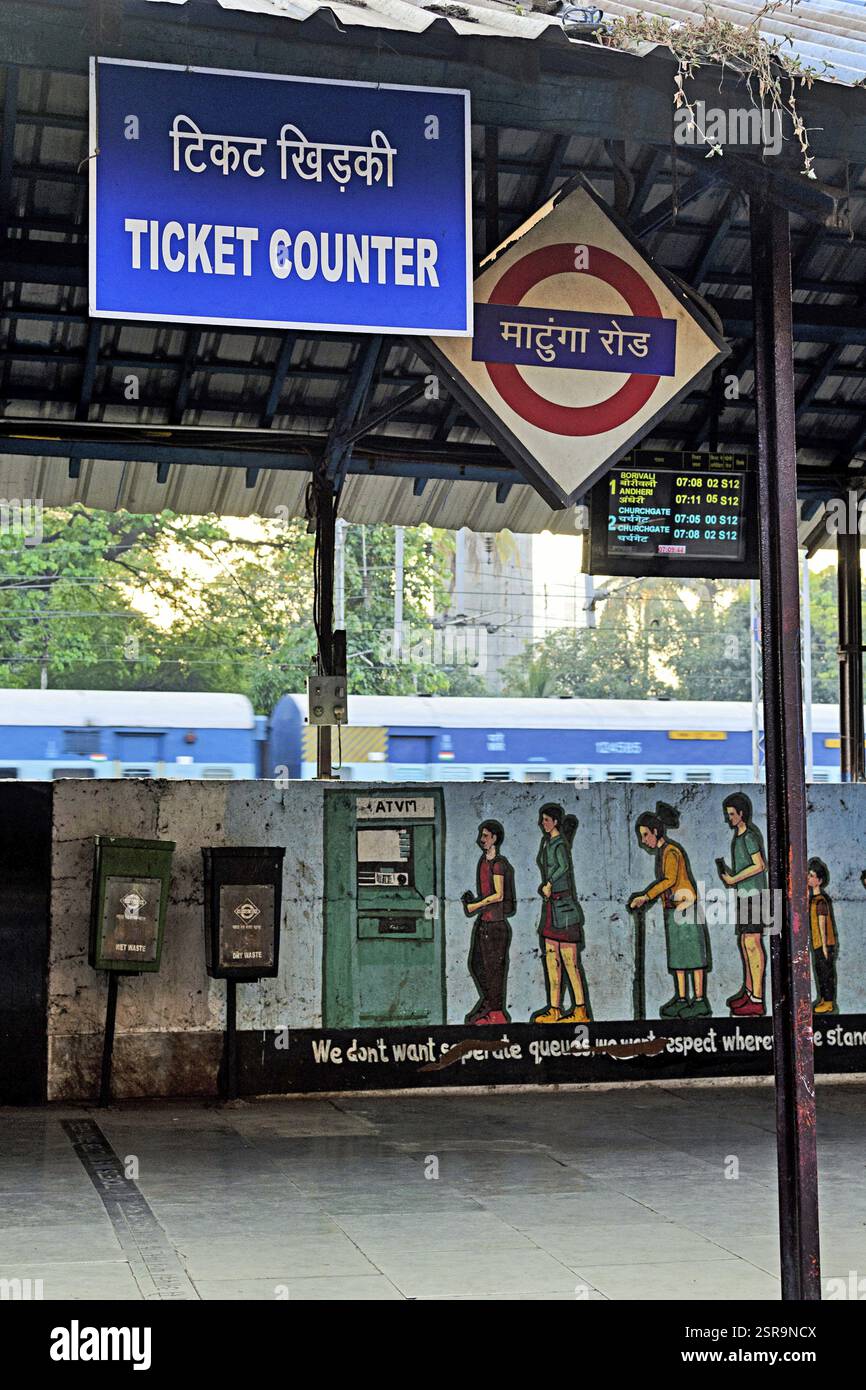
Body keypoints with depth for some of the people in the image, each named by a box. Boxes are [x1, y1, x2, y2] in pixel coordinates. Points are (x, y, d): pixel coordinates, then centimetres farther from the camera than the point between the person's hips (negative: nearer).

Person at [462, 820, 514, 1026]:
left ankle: (496, 1013, 6)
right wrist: (472, 900, 5)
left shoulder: (498, 863, -14)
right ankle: (489, 1001, 29)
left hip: (495, 920, -9)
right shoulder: (483, 861, 12)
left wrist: (475, 906, -11)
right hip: (483, 919, 9)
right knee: (477, 963, 15)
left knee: (494, 966, -2)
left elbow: (499, 895, -17)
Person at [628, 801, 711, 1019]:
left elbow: (669, 879, -29)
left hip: (685, 907, -9)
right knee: (677, 954, 9)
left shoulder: (671, 850, -16)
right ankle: (682, 999, 14)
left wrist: (646, 896, -30)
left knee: (692, 953, -5)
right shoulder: (662, 851, 12)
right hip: (673, 909, 9)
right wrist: (643, 898, 11)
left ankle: (700, 1001, -1)